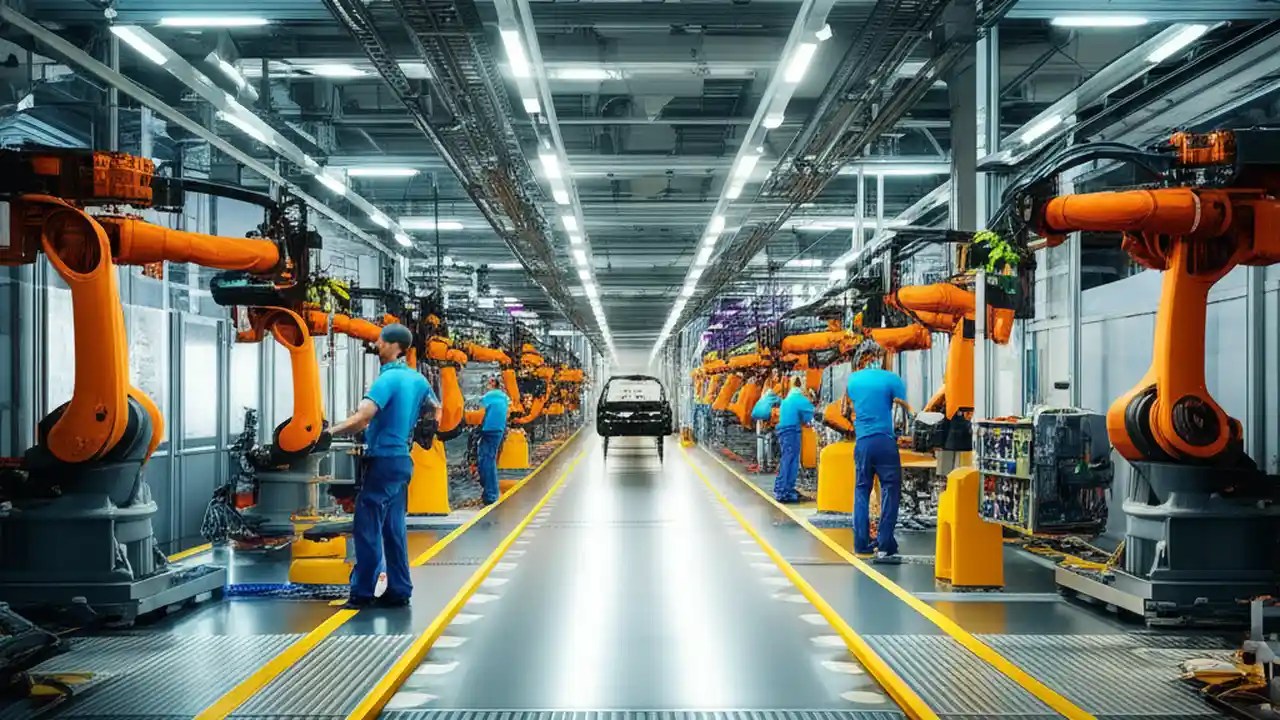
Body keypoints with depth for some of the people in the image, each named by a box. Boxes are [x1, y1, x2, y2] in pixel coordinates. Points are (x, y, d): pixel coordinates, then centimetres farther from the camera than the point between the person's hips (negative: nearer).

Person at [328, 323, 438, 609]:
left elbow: (361, 419, -26)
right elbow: (437, 410, 24)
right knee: (394, 528, 11)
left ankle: (362, 592, -1)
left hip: (383, 460, -9)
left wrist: (330, 432, -16)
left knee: (367, 527, -4)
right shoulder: (417, 379, 9)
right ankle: (398, 591, 13)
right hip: (402, 460, 9)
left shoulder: (388, 379, -17)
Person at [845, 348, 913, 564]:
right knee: (890, 491, -1)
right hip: (885, 440, -4)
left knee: (861, 490, 12)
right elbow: (905, 408, -10)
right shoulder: (892, 380, -5)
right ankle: (885, 545, -6)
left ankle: (861, 543, 10)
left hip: (862, 441, 4)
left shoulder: (852, 380, 8)